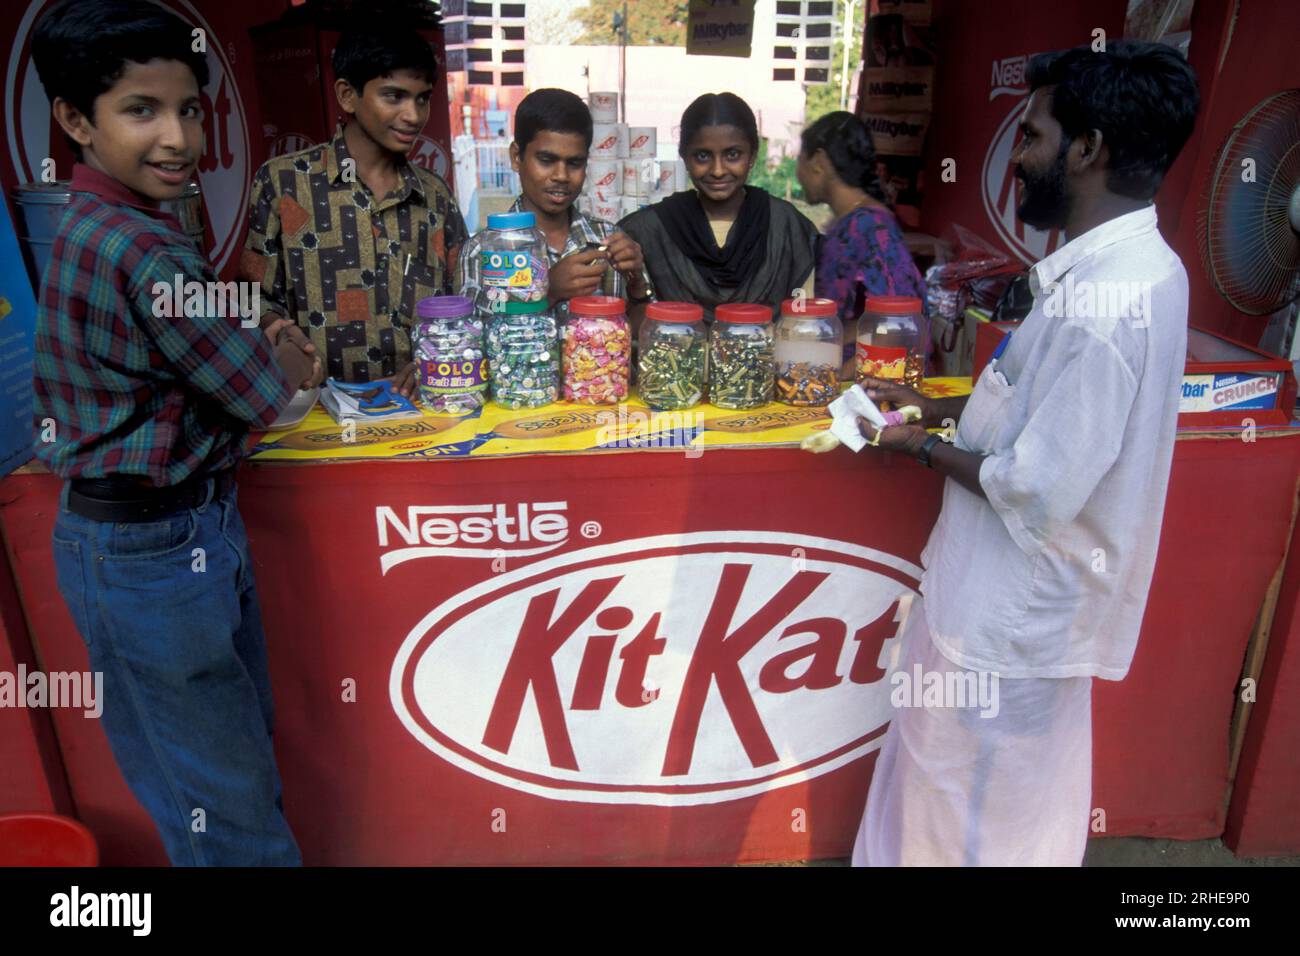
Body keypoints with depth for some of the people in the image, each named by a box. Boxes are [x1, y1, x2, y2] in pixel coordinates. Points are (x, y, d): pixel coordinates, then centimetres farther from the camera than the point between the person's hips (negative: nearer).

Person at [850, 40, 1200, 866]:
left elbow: (1037, 495, -27)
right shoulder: (1134, 264, 3)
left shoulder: (1101, 304, -29)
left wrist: (924, 445, -12)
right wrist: (943, 406, 7)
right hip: (1032, 603, 9)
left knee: (970, 825, 13)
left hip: (1010, 613, -9)